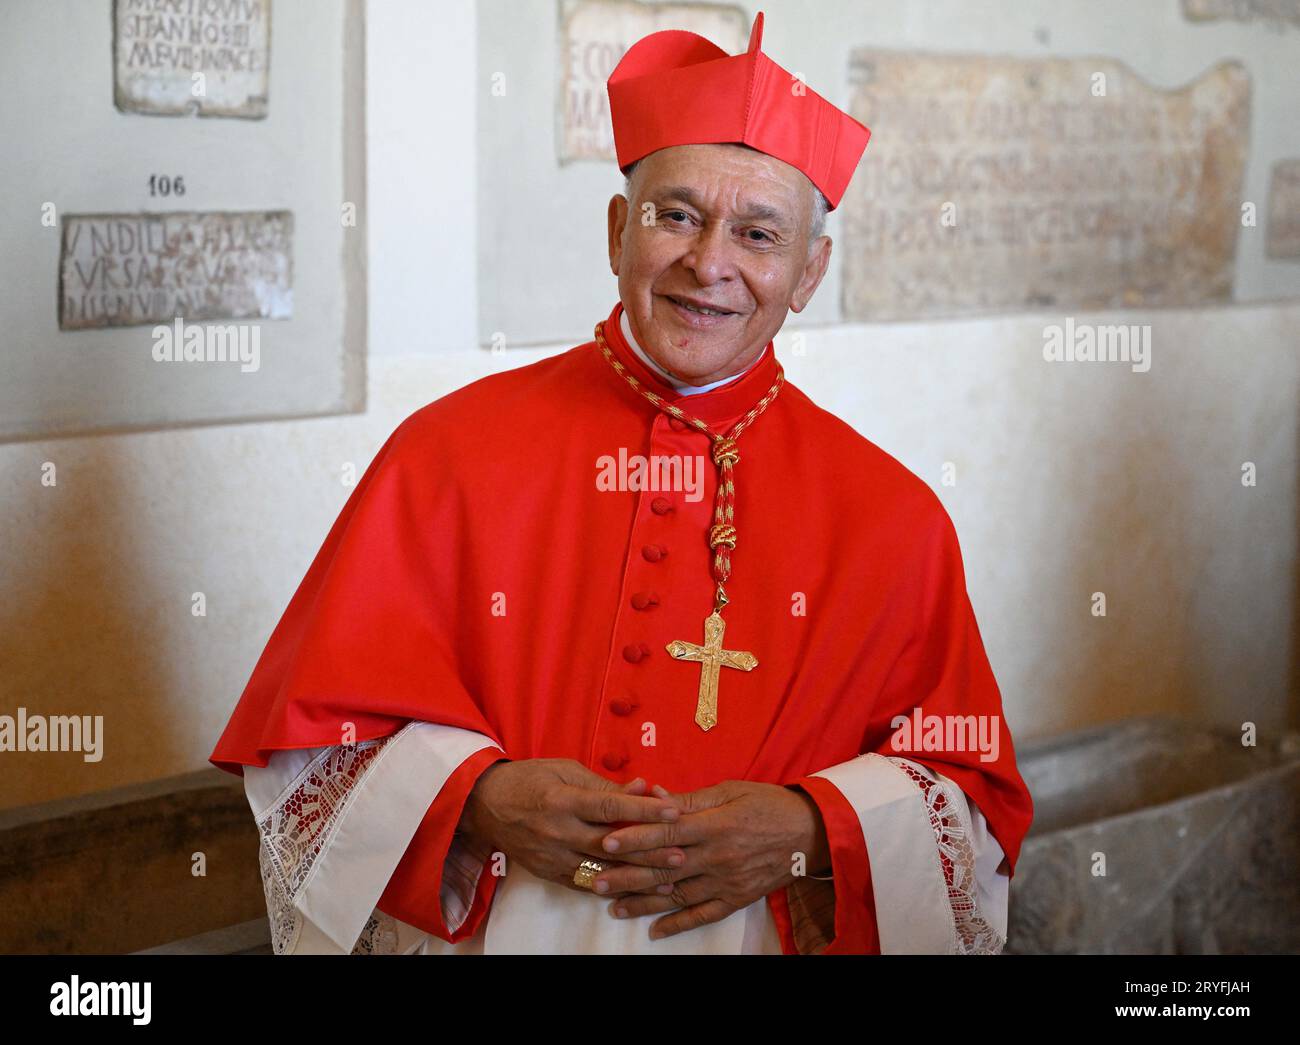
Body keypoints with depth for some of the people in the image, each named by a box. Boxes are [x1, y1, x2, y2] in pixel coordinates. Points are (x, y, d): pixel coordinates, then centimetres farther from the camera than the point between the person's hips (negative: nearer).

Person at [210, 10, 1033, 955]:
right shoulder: (452, 453, -8)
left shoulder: (891, 518, -6)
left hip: (758, 933, 1)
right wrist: (479, 797, -23)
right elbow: (316, 731, -7)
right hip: (493, 937, 0)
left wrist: (808, 832, -20)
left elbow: (974, 800, -4)